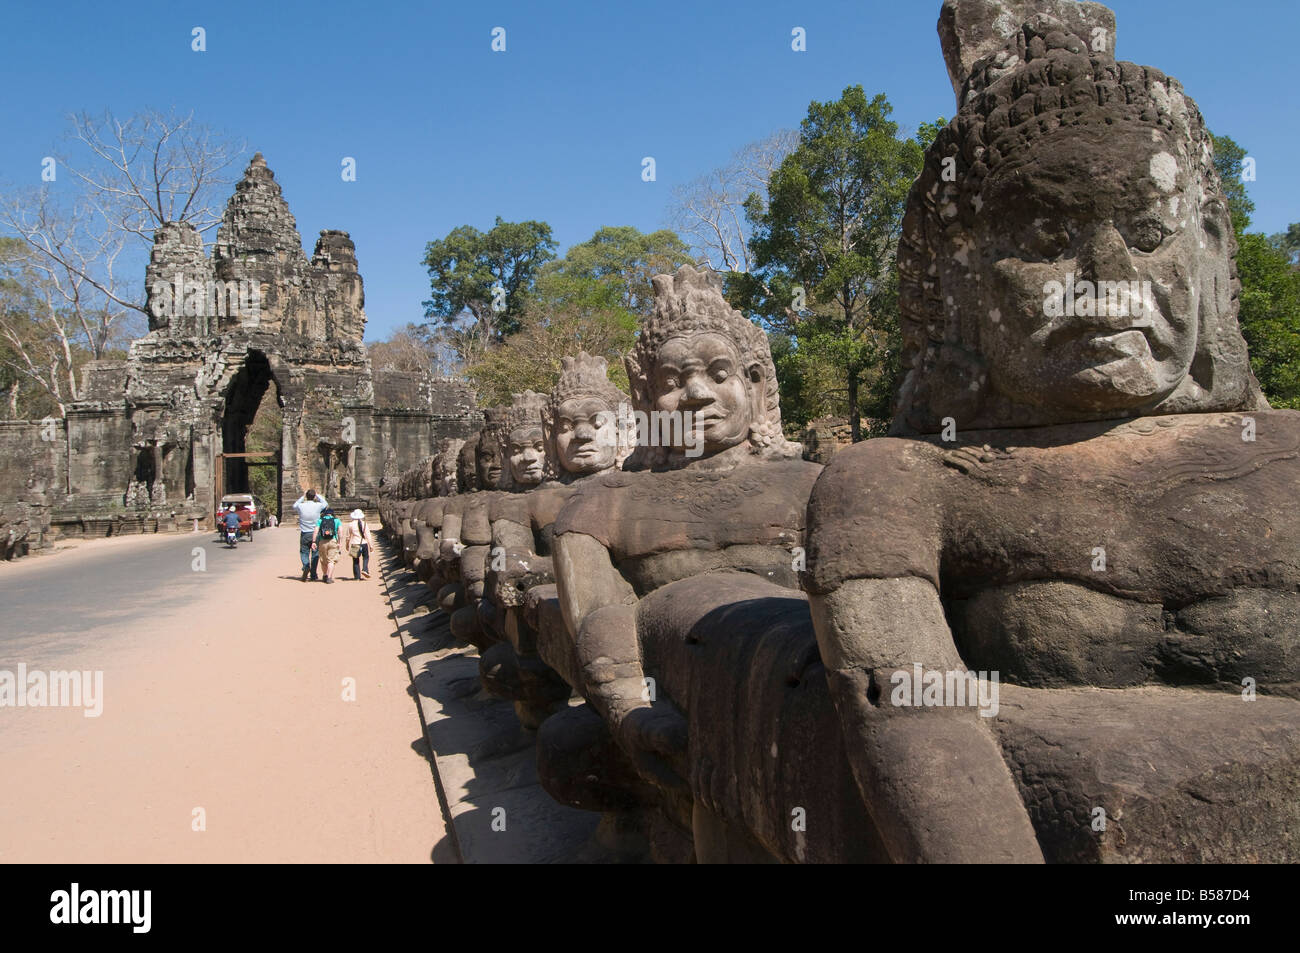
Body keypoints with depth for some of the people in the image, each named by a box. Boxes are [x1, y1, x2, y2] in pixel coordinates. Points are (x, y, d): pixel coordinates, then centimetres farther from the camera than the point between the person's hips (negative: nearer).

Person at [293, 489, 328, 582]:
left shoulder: (301, 506, -6)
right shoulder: (318, 506, -8)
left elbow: (294, 506, 20)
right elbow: (326, 503, 15)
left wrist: (302, 497, 20)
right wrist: (318, 496, 20)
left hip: (304, 534, 0)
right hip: (315, 534, 0)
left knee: (304, 553, 12)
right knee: (315, 555, 9)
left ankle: (306, 566, -17)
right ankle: (313, 576, 9)